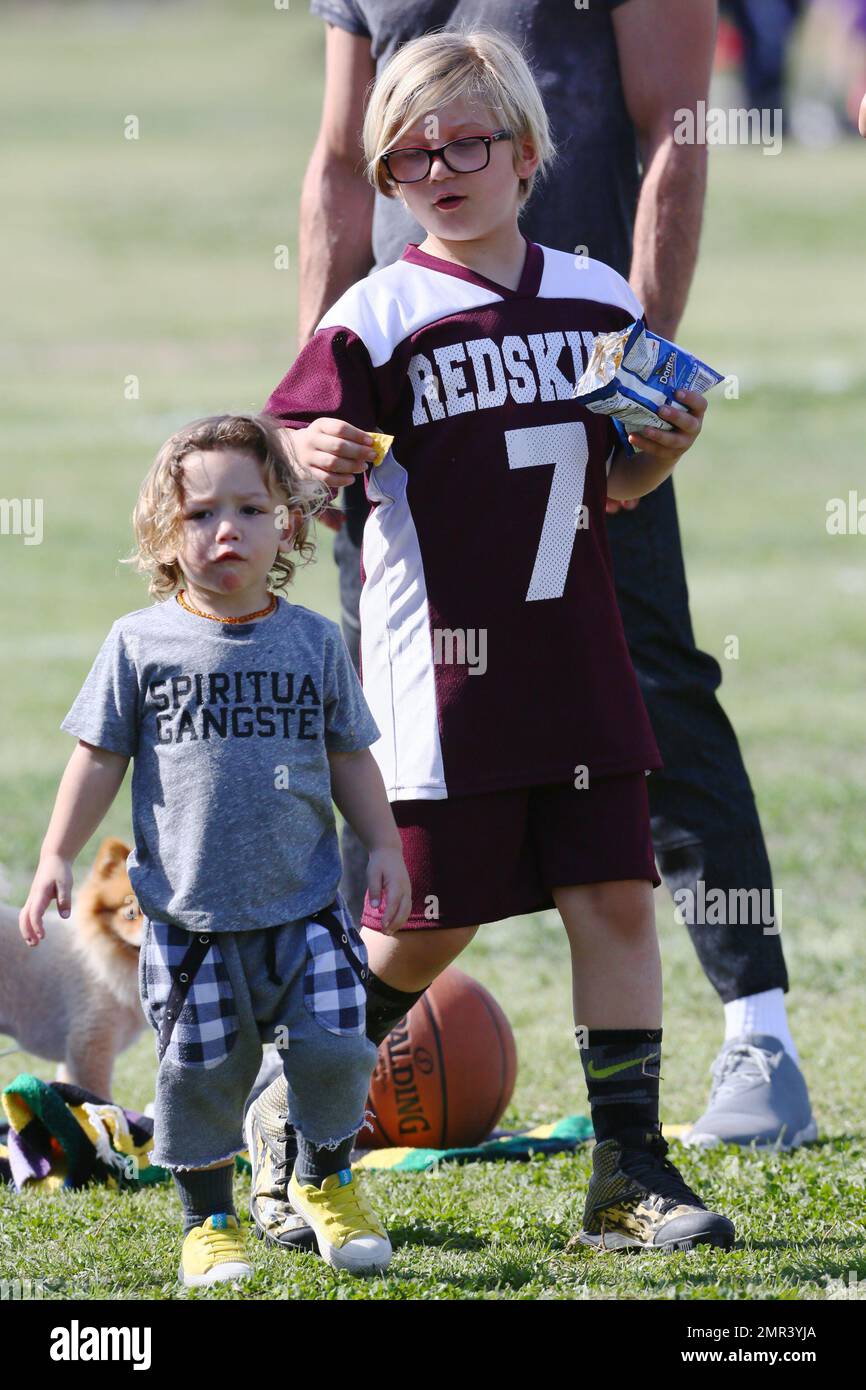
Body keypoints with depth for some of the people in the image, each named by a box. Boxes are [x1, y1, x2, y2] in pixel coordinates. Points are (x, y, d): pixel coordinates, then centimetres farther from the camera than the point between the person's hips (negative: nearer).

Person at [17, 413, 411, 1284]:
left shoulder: (313, 641, 4)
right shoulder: (141, 642, -1)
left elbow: (350, 758, 13)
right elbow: (99, 758, 3)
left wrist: (384, 847, 6)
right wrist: (56, 857, -3)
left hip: (305, 908, 1)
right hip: (188, 915, -1)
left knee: (333, 1049, -3)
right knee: (201, 1069, 1)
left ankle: (324, 1180, 24)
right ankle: (208, 1218, 20)